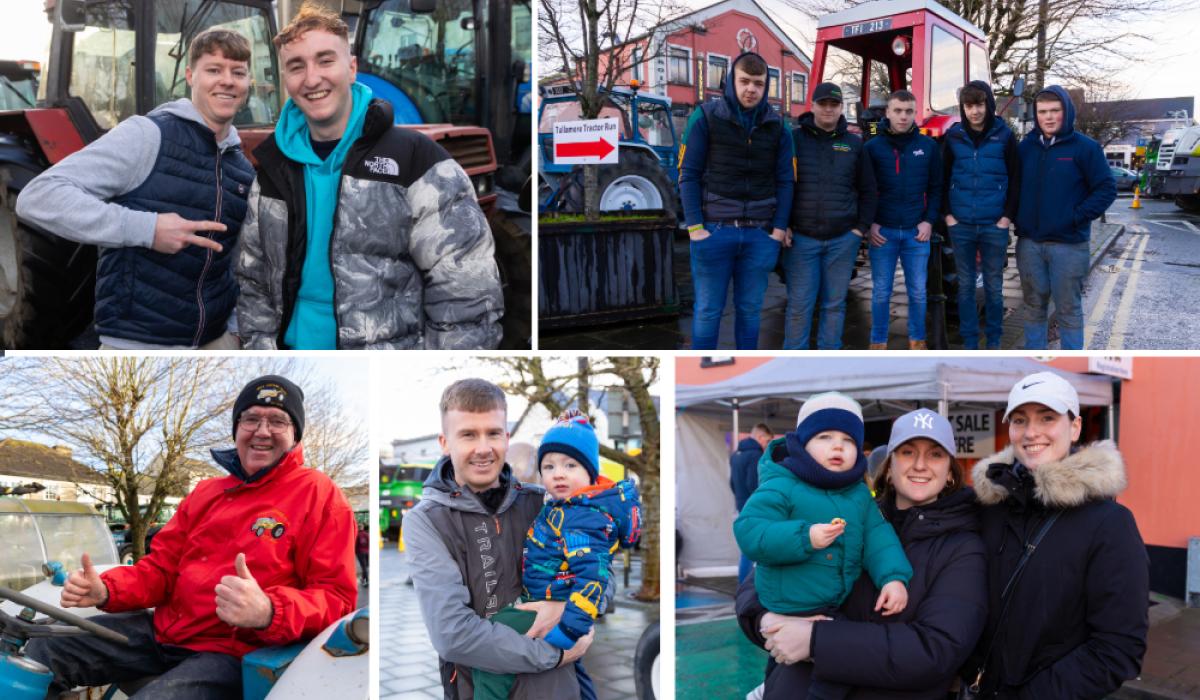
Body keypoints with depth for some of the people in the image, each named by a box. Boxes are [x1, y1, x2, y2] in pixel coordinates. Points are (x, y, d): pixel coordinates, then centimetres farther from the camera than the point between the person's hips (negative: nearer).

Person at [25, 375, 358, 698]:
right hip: (161, 629, 7)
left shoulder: (319, 496, -6)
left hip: (233, 651, -7)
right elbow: (163, 566, 20)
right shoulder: (207, 492, 18)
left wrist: (268, 613, -34)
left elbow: (337, 597, -13)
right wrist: (105, 590, -3)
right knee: (43, 651, 2)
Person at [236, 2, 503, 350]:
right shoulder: (274, 170, 6)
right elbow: (253, 280, 13)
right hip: (295, 343, 5)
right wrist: (260, 343, 2)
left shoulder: (416, 158, -10)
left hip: (393, 343, -4)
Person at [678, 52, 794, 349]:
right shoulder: (706, 117, -2)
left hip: (760, 234, 3)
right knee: (708, 310, 3)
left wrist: (779, 228, -2)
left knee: (750, 309, 10)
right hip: (714, 230, -3)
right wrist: (695, 226, -10)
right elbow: (689, 174, -3)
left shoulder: (777, 127, 8)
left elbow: (785, 181, 7)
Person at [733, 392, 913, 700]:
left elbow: (877, 536, 0)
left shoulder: (860, 494, 6)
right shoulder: (781, 488, -15)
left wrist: (894, 577, -17)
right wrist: (805, 537, -32)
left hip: (844, 604, 7)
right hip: (794, 609, -7)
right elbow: (749, 532, -23)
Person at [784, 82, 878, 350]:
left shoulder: (854, 144, 9)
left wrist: (861, 227, 3)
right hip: (801, 238, -2)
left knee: (835, 305, 9)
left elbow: (868, 191, 13)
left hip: (843, 240, 2)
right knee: (799, 306, -1)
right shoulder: (794, 138, 2)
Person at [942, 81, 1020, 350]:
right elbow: (942, 178, 8)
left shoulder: (1004, 135, -1)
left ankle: (994, 342, 18)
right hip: (961, 225, 1)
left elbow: (1016, 178, 2)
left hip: (994, 225, -1)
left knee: (994, 286, 6)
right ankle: (969, 342, 15)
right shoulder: (953, 136, 2)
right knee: (965, 285, 7)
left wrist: (1008, 216, -4)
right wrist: (947, 214, 1)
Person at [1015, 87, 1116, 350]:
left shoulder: (1086, 148, -5)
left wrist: (1076, 217, -13)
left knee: (1069, 310, 3)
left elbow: (1106, 189, -5)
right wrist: (1018, 219, 3)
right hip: (1029, 243, 4)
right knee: (1035, 306, 13)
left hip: (1069, 245, -4)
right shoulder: (1025, 146, 7)